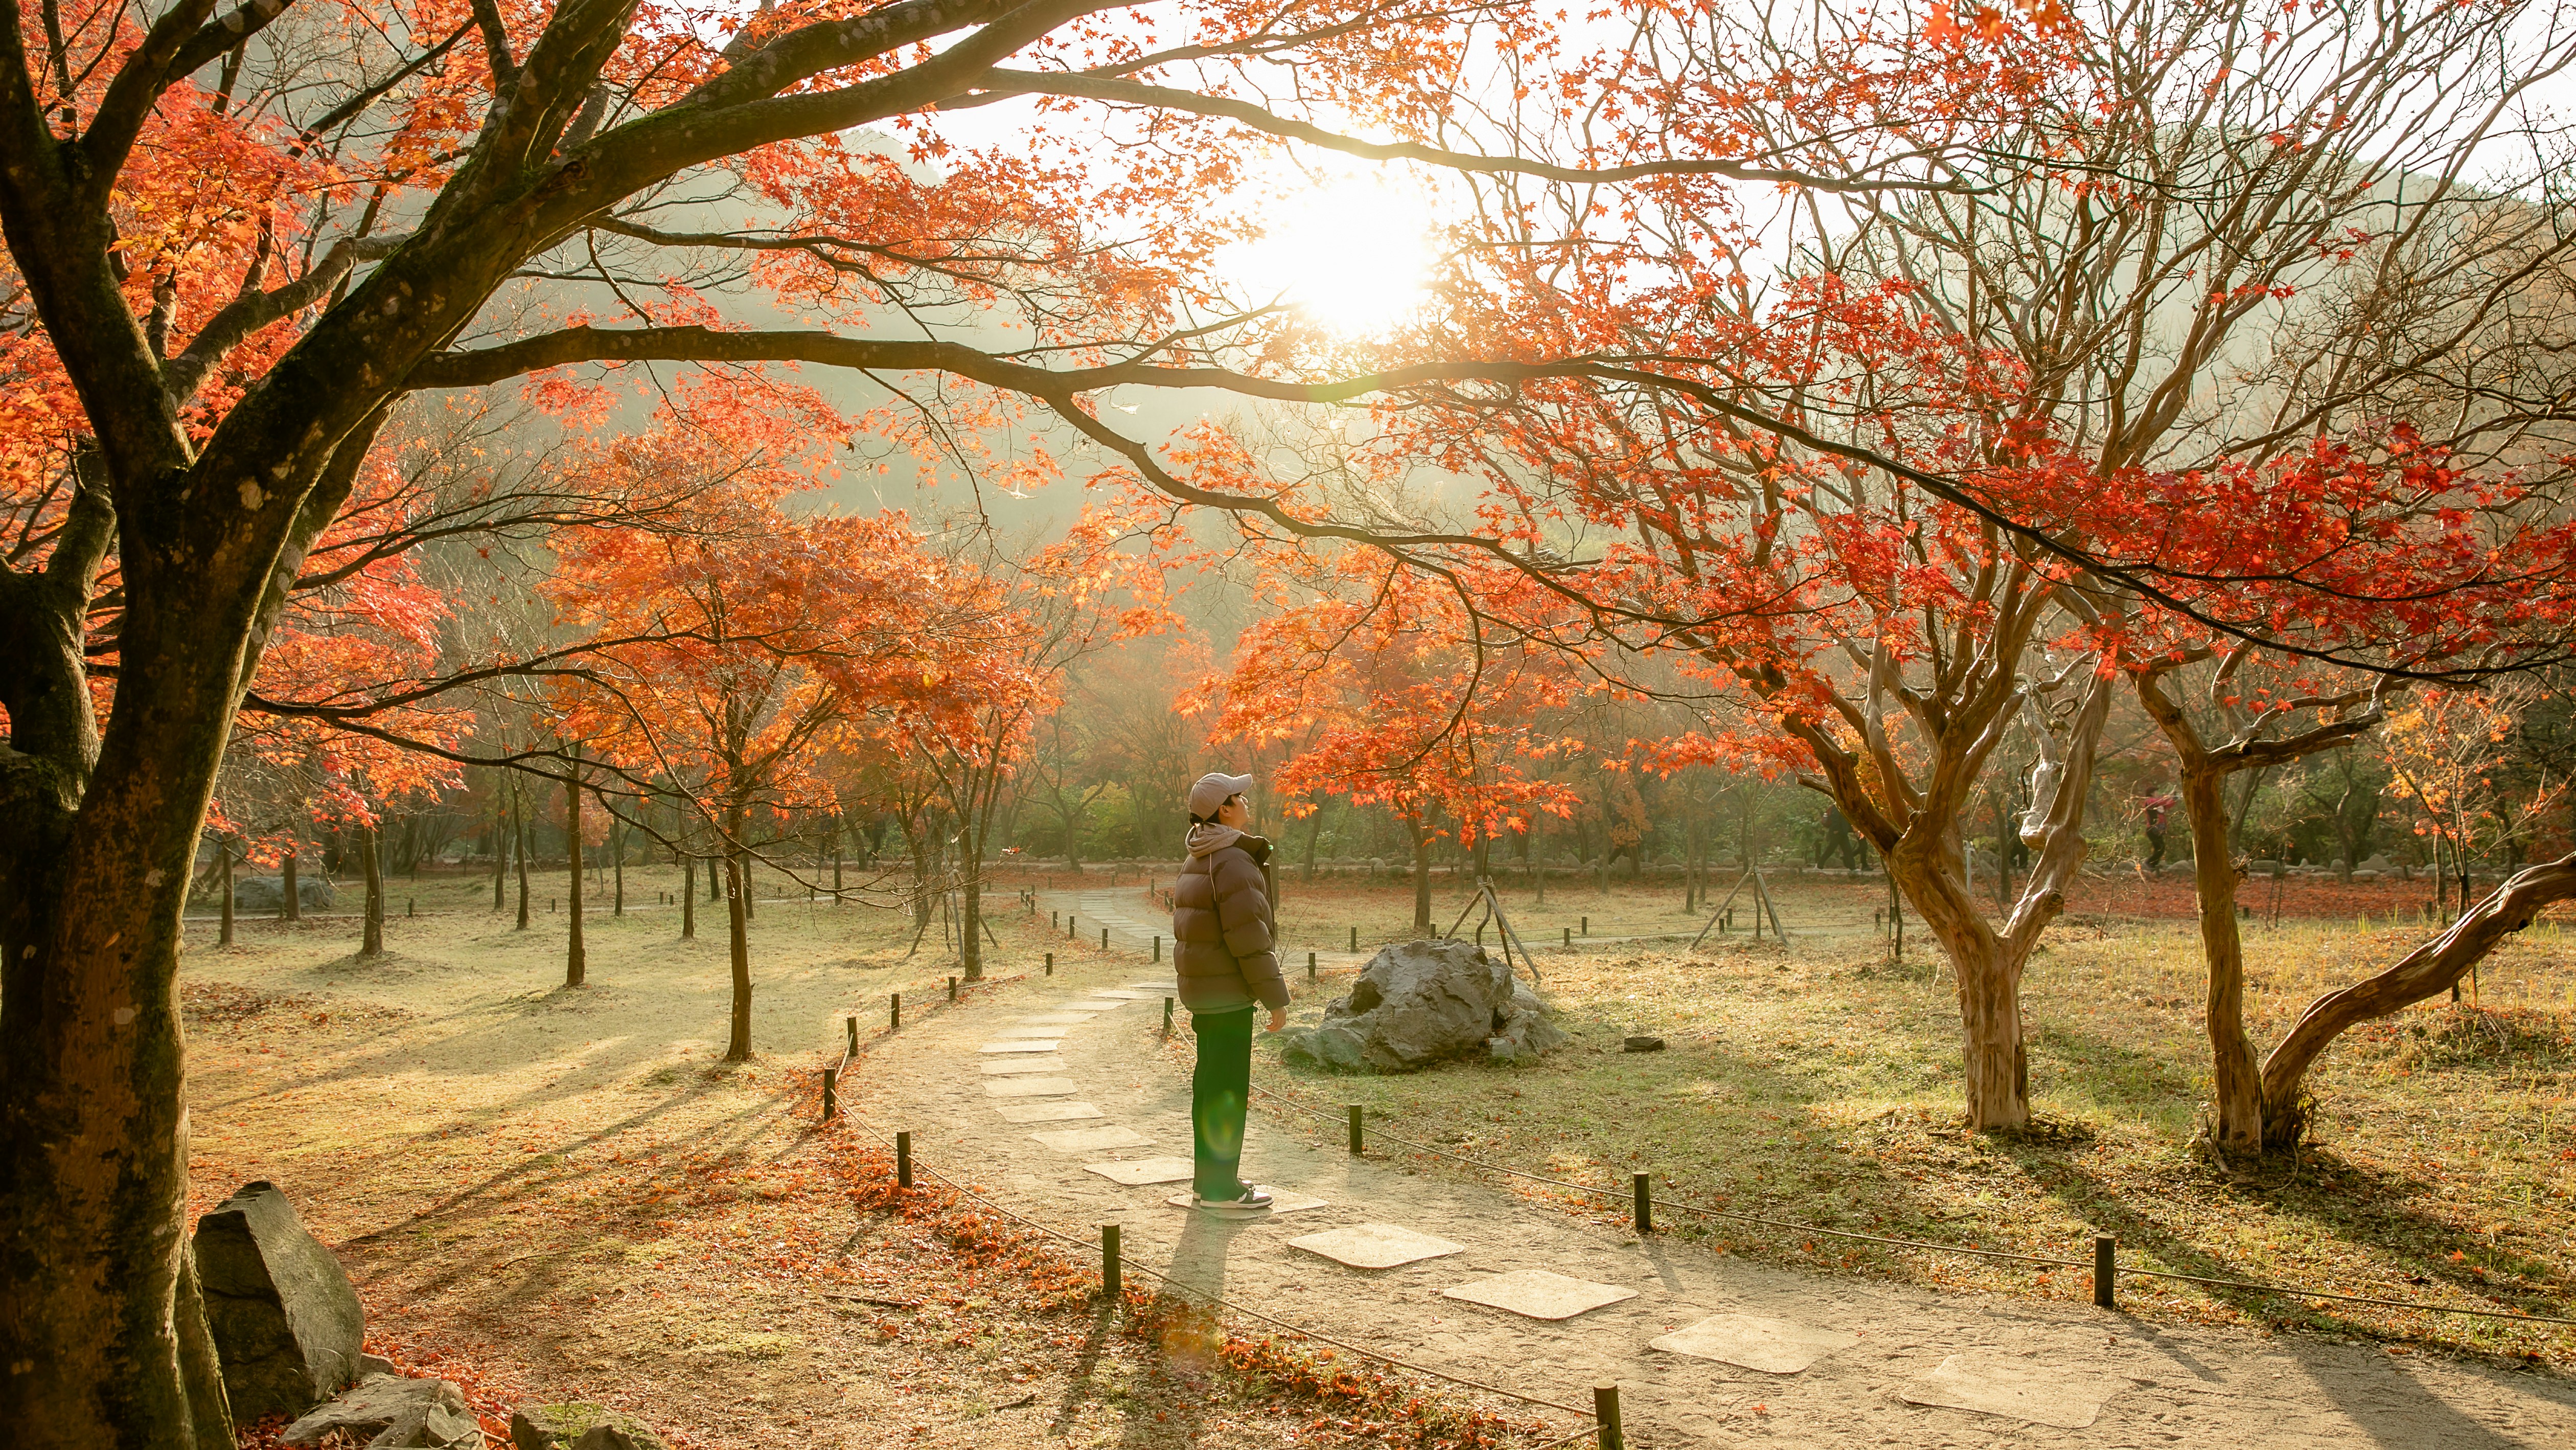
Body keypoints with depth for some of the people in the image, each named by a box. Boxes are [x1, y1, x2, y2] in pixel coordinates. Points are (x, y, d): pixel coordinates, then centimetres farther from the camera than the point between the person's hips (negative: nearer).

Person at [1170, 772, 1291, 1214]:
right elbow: (1249, 936, -22)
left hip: (1202, 989, 10)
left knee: (1210, 1083, 16)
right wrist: (1276, 999, -16)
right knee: (1228, 1089, -2)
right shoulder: (1233, 862, -19)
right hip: (1228, 993, -10)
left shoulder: (1196, 863, 12)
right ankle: (1220, 1187, 5)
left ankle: (1207, 1179, 25)